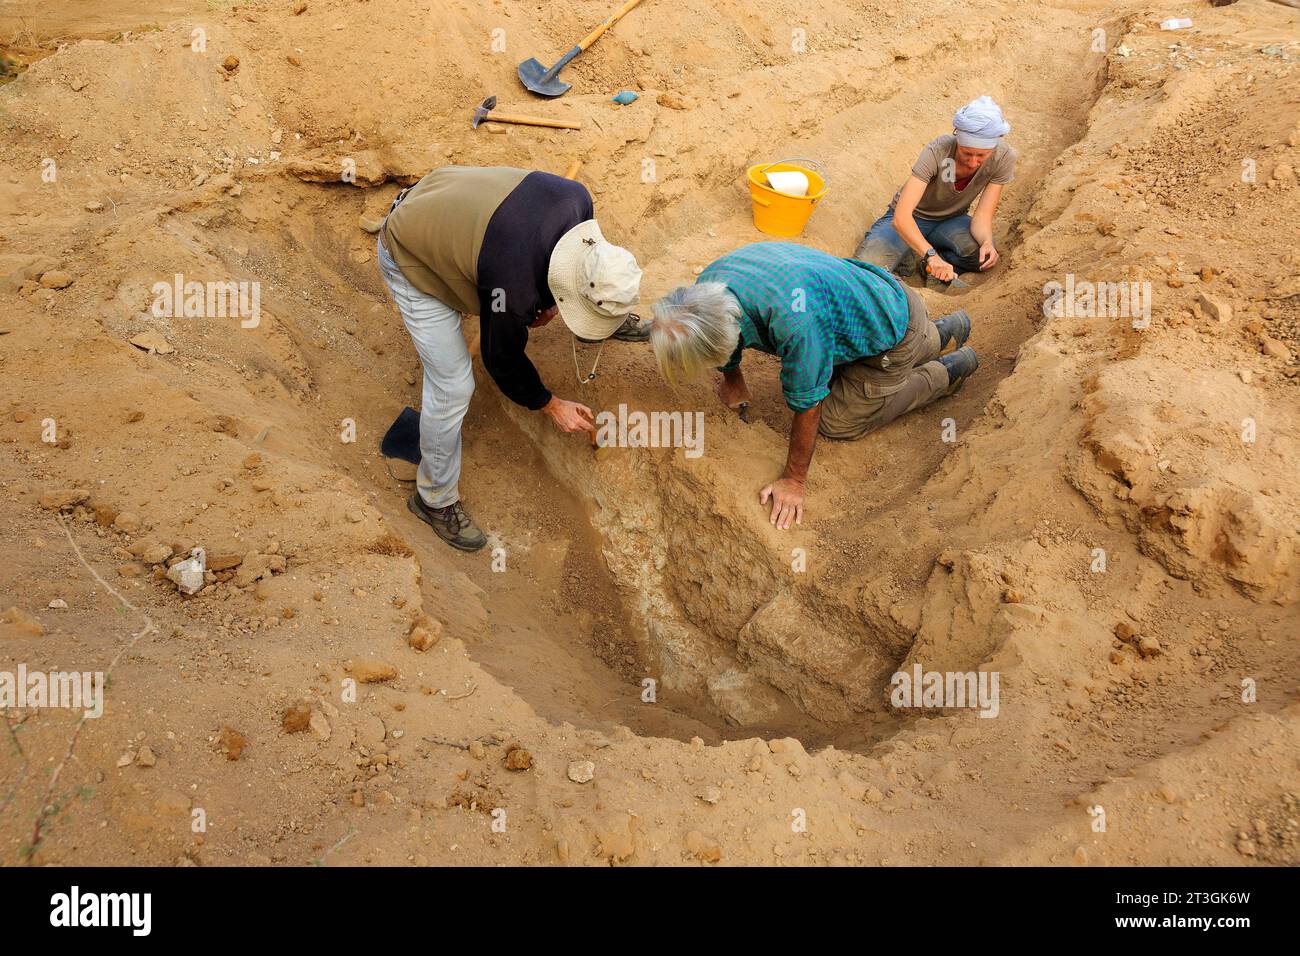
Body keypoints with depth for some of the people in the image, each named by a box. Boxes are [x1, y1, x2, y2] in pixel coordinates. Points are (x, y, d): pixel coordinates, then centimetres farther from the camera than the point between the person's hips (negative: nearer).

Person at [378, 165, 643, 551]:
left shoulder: (577, 200, -24)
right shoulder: (515, 289, -39)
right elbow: (502, 360, -18)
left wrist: (550, 302, 5)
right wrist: (551, 405, -5)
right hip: (412, 259, -7)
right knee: (453, 386, -9)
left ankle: (610, 325, 46)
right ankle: (435, 499, 11)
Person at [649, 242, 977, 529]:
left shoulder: (793, 321, -45)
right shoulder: (708, 283, -20)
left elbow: (808, 406, -32)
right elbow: (724, 337, 4)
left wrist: (794, 482, -20)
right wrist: (732, 380, 19)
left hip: (895, 331, -7)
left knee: (837, 421, 2)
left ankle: (948, 371, 15)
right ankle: (941, 333, 32)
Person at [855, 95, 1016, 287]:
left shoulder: (1003, 157, -21)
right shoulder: (937, 151, -32)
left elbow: (983, 215, -18)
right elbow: (901, 217, -40)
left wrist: (987, 242, -41)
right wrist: (931, 255, -53)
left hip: (950, 220, 3)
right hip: (911, 219, -3)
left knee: (984, 255, -32)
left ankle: (914, 260, -8)